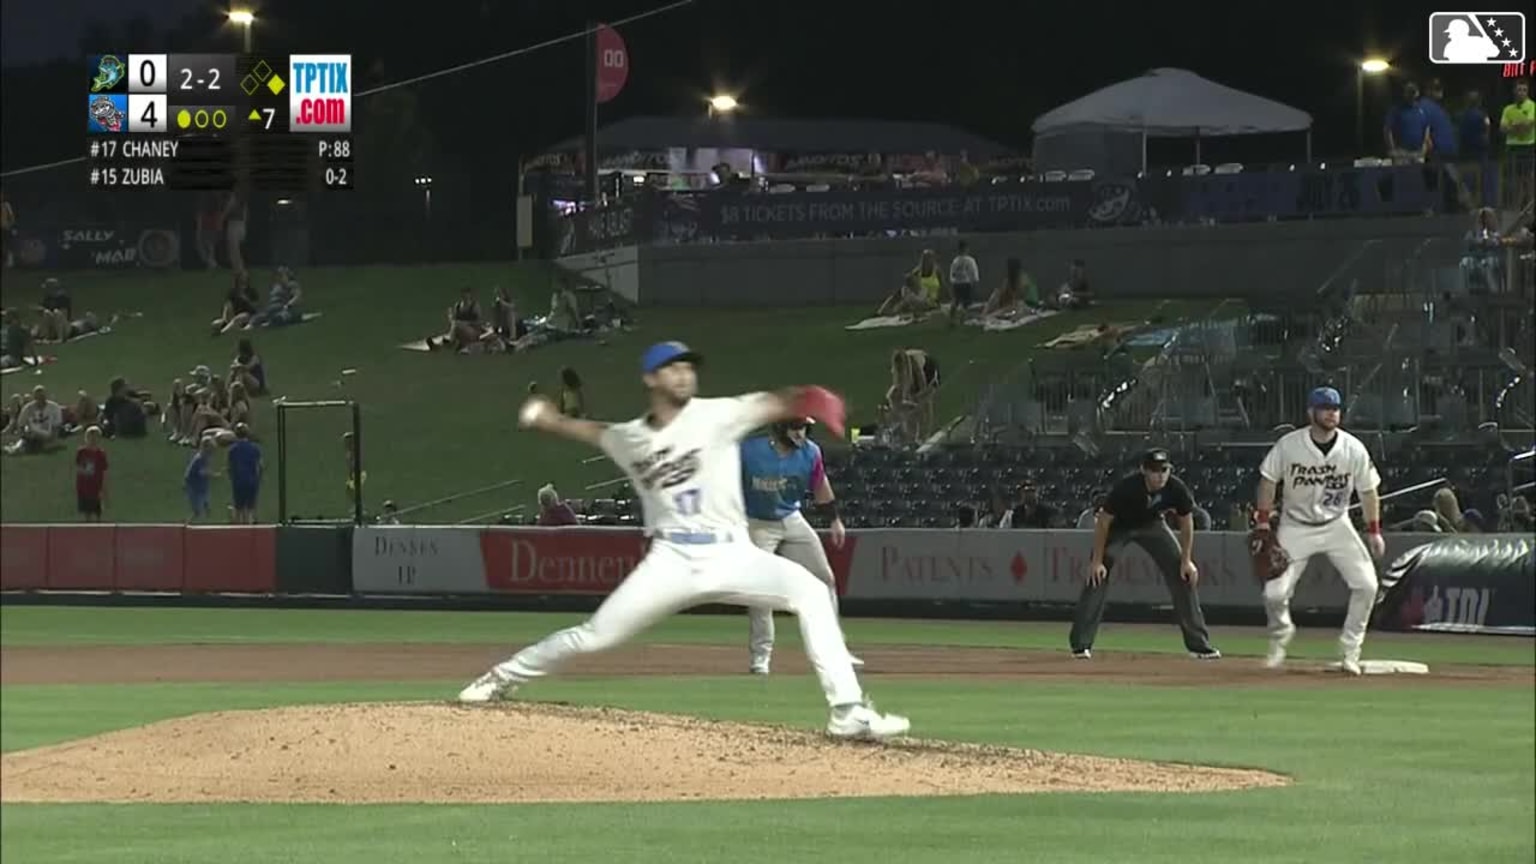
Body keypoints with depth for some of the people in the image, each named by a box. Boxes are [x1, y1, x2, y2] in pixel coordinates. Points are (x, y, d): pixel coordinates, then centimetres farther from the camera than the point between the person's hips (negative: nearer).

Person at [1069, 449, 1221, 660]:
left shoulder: (1176, 489, -27)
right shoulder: (1126, 488, -36)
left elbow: (1186, 522, -9)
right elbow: (1103, 521, -26)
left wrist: (1186, 560, -10)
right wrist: (1097, 561, -25)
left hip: (1151, 524, 3)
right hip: (1118, 526, -3)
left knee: (1183, 575, -5)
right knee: (1097, 575, -18)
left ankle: (1199, 644, 2)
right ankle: (1080, 645, -11)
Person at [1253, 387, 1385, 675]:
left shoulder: (1353, 449, -11)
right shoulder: (1288, 445, -14)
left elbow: (1367, 490, 0)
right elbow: (1268, 481, -2)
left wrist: (1374, 532, -1)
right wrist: (1262, 523, -6)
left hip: (1336, 525, 1)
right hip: (1296, 527, -1)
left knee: (1366, 584, -14)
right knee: (1275, 592, -10)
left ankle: (1349, 651, 1)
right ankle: (1280, 636, 25)